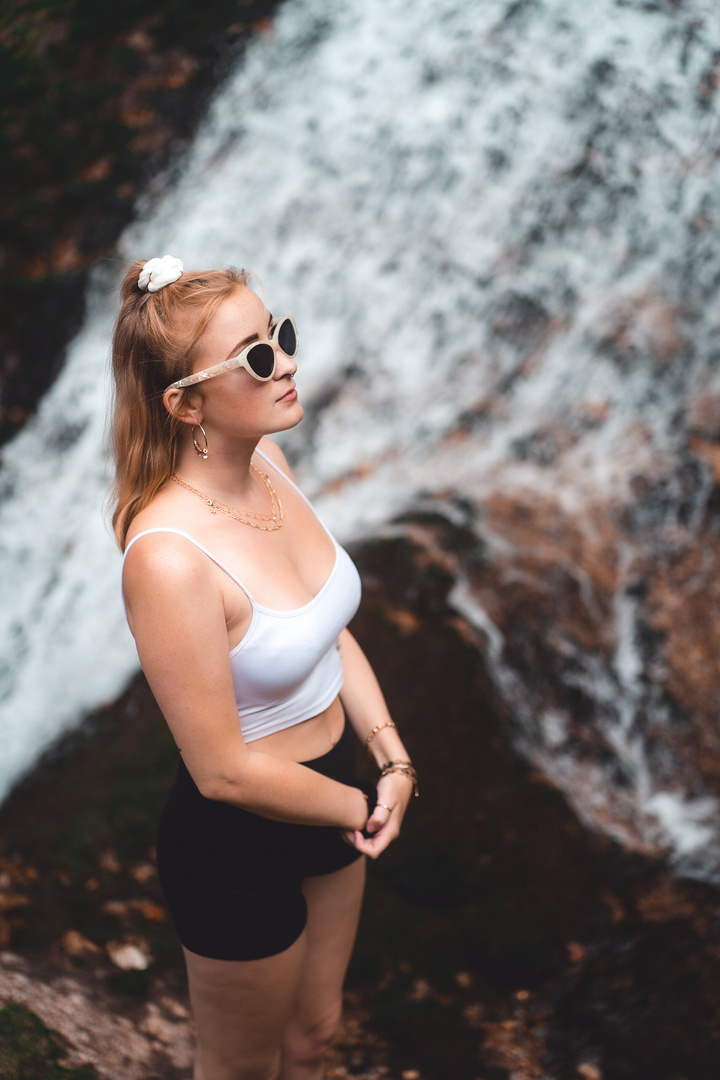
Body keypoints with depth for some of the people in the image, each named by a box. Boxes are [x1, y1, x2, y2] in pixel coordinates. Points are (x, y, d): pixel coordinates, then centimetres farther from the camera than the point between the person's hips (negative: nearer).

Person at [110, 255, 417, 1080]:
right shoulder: (168, 558, -34)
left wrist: (391, 756, -6)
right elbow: (225, 772, -26)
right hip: (237, 849, -7)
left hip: (333, 797, 7)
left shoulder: (267, 462, -9)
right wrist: (360, 807, -11)